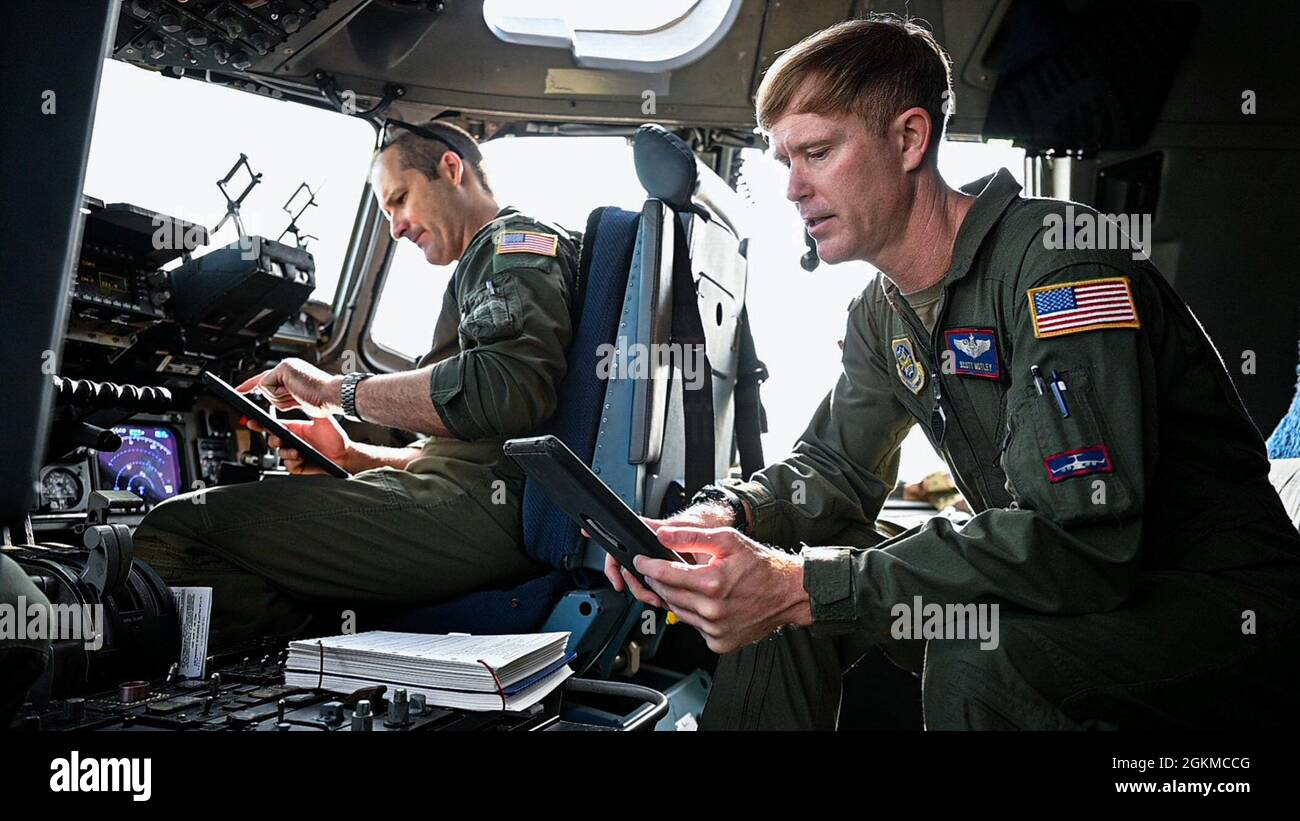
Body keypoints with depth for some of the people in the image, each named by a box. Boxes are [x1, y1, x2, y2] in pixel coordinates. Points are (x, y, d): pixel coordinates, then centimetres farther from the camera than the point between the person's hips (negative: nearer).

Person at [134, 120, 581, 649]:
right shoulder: (488, 266, 33)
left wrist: (339, 390, -9)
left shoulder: (517, 241, 2)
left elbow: (507, 388, -20)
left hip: (486, 502, -11)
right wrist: (351, 456, 16)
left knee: (174, 532, -17)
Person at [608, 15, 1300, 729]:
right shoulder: (882, 315, 4)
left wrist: (802, 587, -34)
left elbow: (1080, 540, -31)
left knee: (976, 661, -36)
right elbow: (834, 466, 10)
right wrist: (721, 517, -12)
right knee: (765, 593, -2)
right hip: (1055, 587, 7)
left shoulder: (1057, 259, -23)